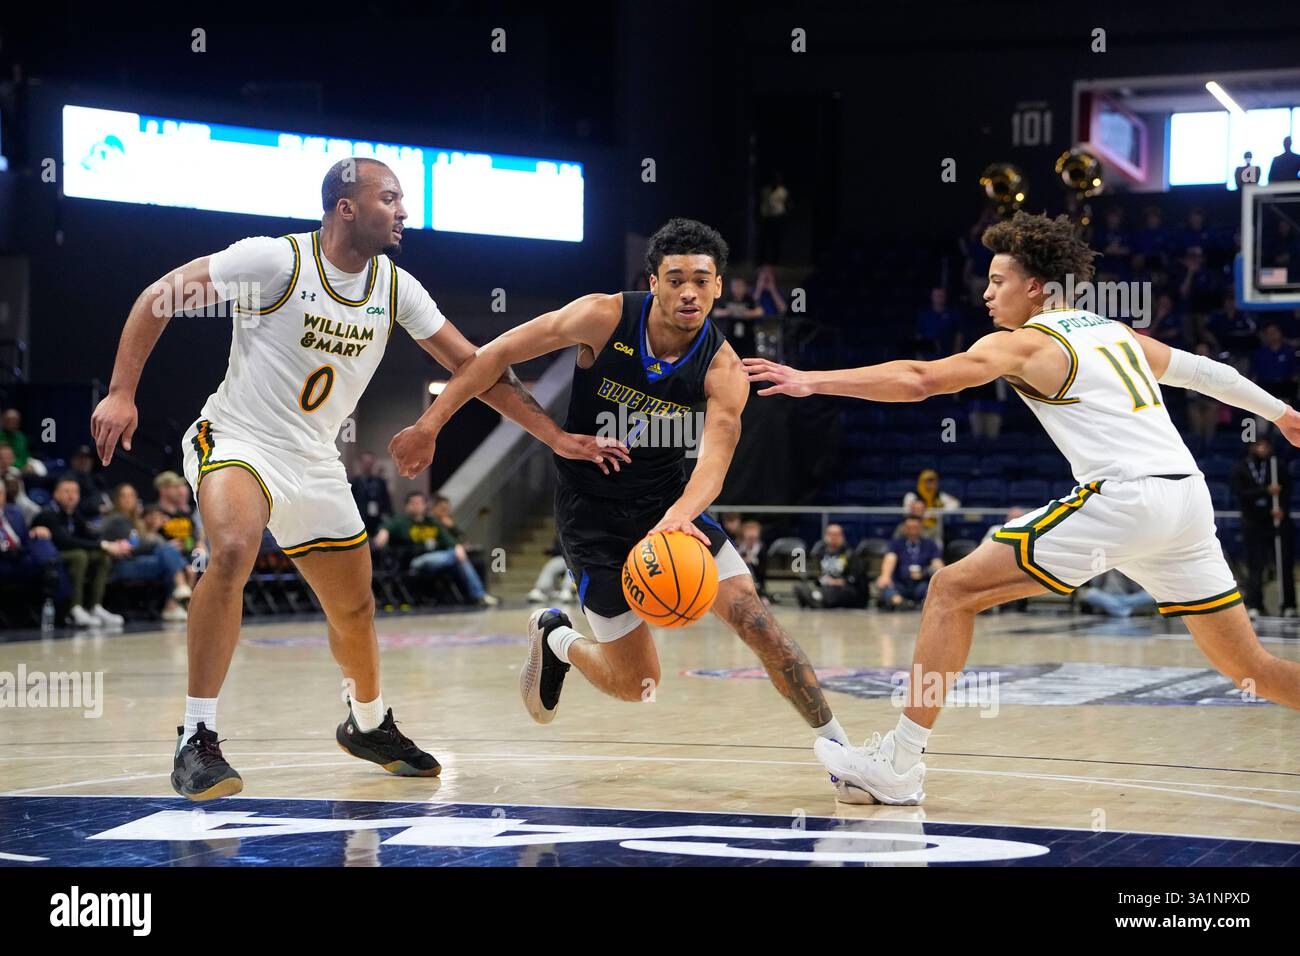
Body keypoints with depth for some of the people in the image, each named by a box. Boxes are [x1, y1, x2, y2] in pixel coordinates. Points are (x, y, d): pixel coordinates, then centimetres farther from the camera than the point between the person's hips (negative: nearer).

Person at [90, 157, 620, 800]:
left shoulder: (395, 288, -2)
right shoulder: (276, 260, -18)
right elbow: (157, 300, -14)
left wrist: (554, 436, -1)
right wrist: (122, 394, -21)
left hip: (314, 462, 6)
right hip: (235, 440, -6)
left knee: (354, 609, 13)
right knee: (233, 549, -34)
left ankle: (369, 724, 44)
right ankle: (196, 742, -28)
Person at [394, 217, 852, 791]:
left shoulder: (722, 369, -16)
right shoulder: (605, 318, -19)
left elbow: (714, 457, -31)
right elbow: (499, 354, -10)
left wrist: (678, 517, -52)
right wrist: (430, 426, -11)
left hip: (668, 502, 2)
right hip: (593, 515, -2)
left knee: (751, 616, -17)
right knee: (636, 684, 1)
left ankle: (836, 745, -7)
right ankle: (556, 640, 33)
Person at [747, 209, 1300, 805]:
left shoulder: (1025, 343, 2)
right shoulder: (1115, 332, 24)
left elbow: (918, 380, -10)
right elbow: (1202, 371, 34)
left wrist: (814, 381, -11)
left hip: (1122, 498, -8)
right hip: (1189, 495, 8)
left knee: (954, 589, -3)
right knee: (1247, 667, 18)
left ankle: (899, 764, -5)